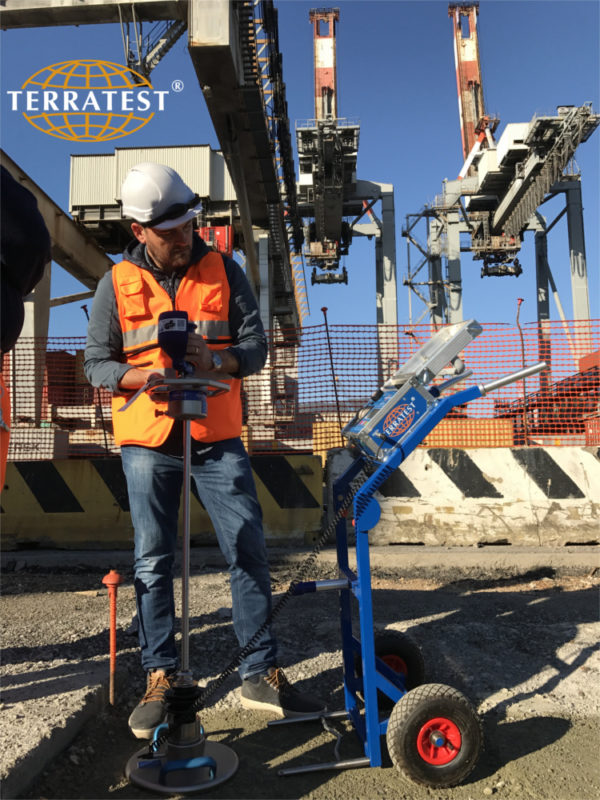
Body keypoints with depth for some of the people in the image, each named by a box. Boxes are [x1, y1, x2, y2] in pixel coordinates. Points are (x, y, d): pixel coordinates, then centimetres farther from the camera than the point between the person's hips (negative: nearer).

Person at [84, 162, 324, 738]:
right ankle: (159, 677, 23)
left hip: (217, 437, 0)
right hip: (147, 441, 0)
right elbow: (96, 363, 4)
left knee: (249, 551, -1)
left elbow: (255, 345, 2)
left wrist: (213, 359, -20)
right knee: (153, 561, 7)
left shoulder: (223, 271, 6)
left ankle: (261, 675, 13)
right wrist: (145, 375, -17)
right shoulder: (118, 283, 5)